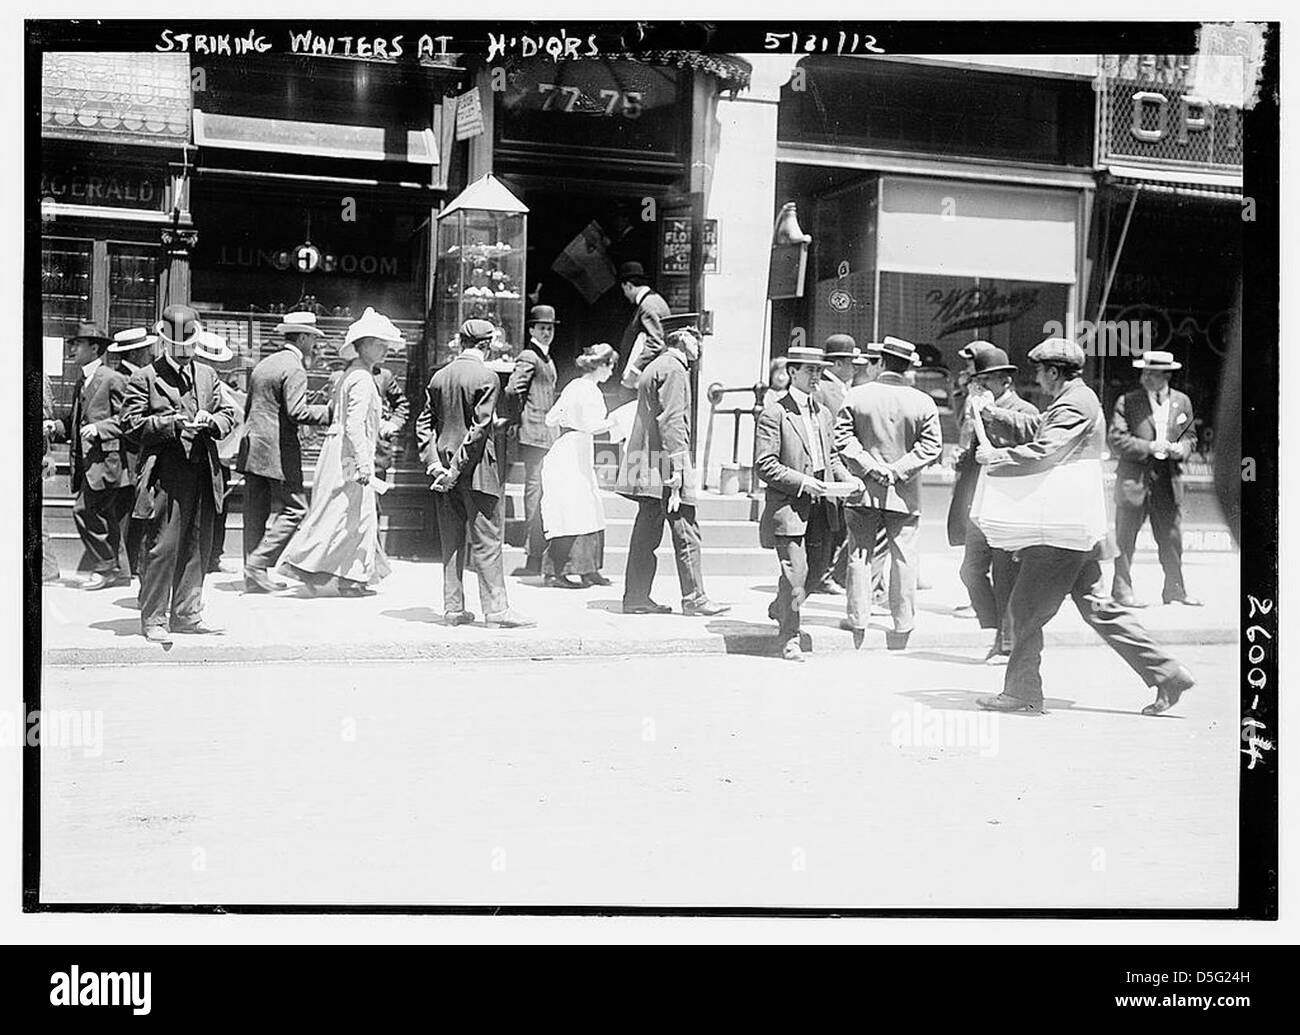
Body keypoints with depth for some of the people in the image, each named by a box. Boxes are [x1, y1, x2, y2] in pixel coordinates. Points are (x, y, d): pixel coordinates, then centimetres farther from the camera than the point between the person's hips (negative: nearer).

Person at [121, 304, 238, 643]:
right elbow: (131, 424, -6)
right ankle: (153, 619, 2)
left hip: (203, 474, 6)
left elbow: (228, 413, 18)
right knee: (162, 548, -6)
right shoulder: (144, 379, 1)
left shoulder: (207, 375, 18)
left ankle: (187, 614, 20)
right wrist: (172, 424, -17)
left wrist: (211, 422, -4)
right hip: (165, 475, -6)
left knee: (197, 547, 10)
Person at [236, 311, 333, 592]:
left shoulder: (263, 364, 18)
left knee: (256, 513, 9)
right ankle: (259, 566, -8)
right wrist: (330, 410, -11)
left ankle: (252, 578, 11)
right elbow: (297, 411, -20)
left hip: (252, 449, 9)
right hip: (278, 452, -9)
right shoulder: (294, 369, -10)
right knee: (293, 508, -2)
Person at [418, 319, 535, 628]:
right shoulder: (486, 377, -11)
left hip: (445, 467, 6)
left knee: (451, 541, 10)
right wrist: (456, 470, -14)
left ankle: (453, 608, 13)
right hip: (477, 470, -6)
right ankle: (496, 609, -1)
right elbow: (479, 429, -16)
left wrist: (435, 463, -1)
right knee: (486, 542, -3)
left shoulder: (439, 377, 8)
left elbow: (424, 424, 6)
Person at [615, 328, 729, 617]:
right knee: (686, 533, -5)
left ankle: (636, 597, 11)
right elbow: (671, 420, -19)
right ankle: (694, 598, -1)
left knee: (647, 532, 10)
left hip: (649, 467, 10)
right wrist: (677, 467, -22)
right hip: (663, 461, -10)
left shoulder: (656, 367, 21)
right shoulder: (673, 370, -10)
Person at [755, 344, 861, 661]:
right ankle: (789, 638, 5)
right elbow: (764, 465, -12)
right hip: (788, 505, -7)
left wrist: (845, 477, 7)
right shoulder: (774, 413, -8)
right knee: (795, 570, -8)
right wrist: (801, 481, -18)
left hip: (821, 505, 7)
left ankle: (780, 609, 38)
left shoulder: (824, 413, 16)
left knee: (816, 569, 12)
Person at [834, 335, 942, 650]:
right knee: (903, 559, 8)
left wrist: (870, 467, -9)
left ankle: (858, 624, 11)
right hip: (905, 494, 0)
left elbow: (843, 437, -7)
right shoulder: (924, 402, -4)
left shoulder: (856, 395, -4)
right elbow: (931, 446, -6)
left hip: (863, 490, 0)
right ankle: (902, 627, 12)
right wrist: (897, 470, -8)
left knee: (859, 556, 8)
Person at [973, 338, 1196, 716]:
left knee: (1026, 608, -3)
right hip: (1076, 527, 10)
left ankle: (1022, 692, 5)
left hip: (1061, 529, -10)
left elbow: (1040, 454, -23)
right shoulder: (1080, 400, 20)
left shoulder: (1074, 406, -13)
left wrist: (993, 457, -11)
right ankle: (1166, 674, 12)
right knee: (1096, 606, 11)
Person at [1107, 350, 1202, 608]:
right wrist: (1148, 447, -17)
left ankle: (1175, 589, 20)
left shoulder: (1182, 402, 10)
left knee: (1172, 538, 9)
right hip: (1134, 479, -3)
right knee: (1125, 539, 0)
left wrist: (1180, 449, -6)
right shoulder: (1127, 402, -3)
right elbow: (1115, 439, -9)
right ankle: (1122, 590, 8)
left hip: (1168, 480, 4)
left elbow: (1190, 437, 16)